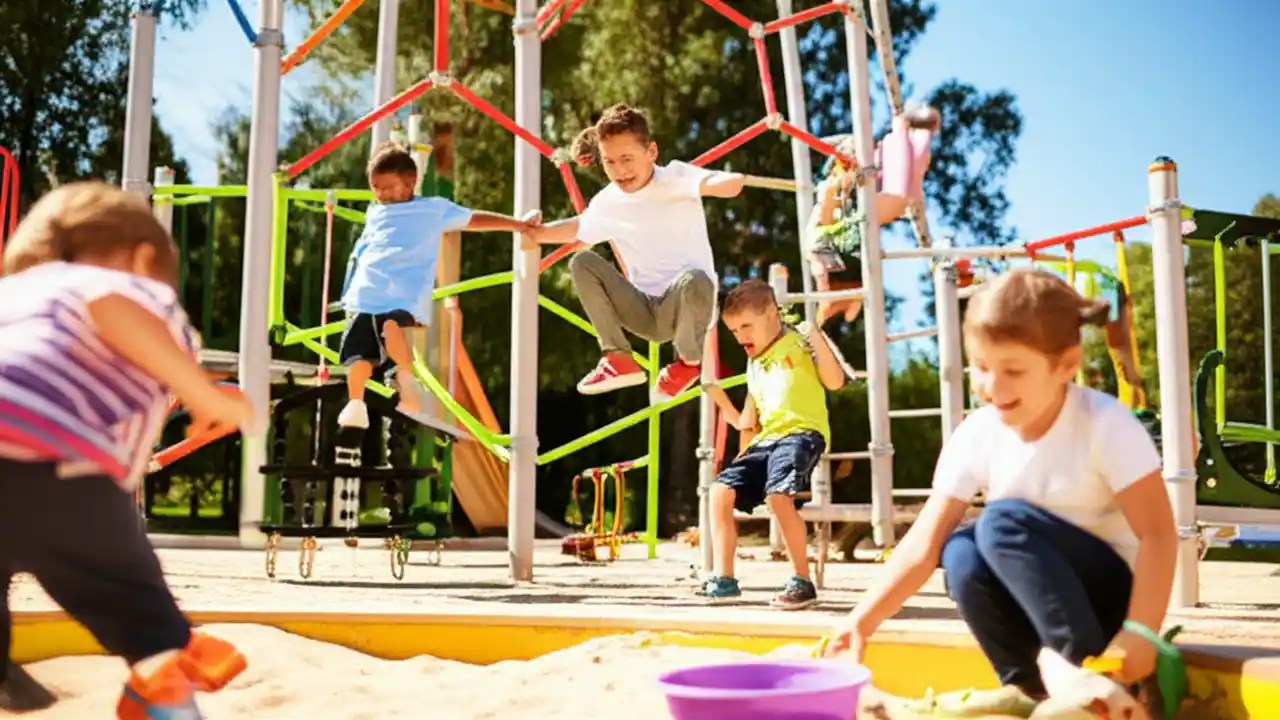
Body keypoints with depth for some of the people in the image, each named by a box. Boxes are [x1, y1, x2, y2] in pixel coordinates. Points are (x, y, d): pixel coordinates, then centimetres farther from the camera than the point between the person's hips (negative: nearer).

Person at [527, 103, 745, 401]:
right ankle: (618, 360, -8)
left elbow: (717, 183, -31)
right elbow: (576, 228, 24)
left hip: (688, 307, -4)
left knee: (694, 279, -39)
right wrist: (536, 233, 8)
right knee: (582, 263, -10)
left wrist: (736, 181, -55)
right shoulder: (607, 202, 3)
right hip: (647, 313, 4)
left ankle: (689, 362, -8)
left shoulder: (675, 178, -11)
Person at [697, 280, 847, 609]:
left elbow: (835, 381, -10)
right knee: (721, 490, -6)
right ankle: (724, 579, 1)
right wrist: (716, 393, 14)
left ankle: (802, 582, -21)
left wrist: (816, 337, -20)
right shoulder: (754, 366, 24)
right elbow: (747, 424, 25)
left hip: (802, 432, -8)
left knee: (777, 494, -31)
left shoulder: (797, 342, 3)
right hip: (766, 439, 8)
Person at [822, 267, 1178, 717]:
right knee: (961, 552, -24)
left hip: (1113, 597, -4)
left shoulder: (1106, 425, -21)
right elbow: (925, 543, -11)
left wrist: (1139, 633, -28)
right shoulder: (976, 436, -9)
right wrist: (863, 620, -20)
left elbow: (1158, 534, -20)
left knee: (1004, 522, -28)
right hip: (1040, 605, 5)